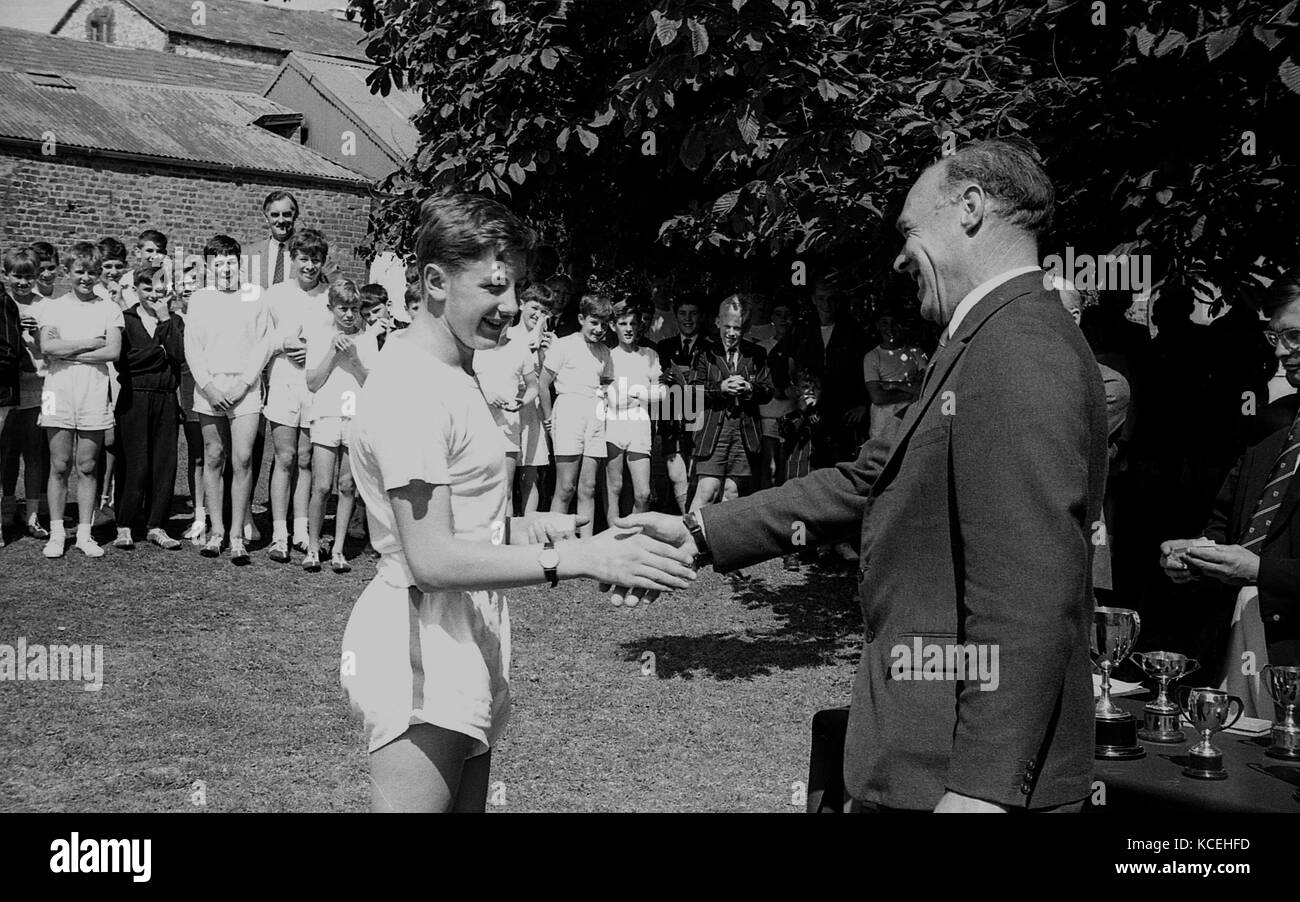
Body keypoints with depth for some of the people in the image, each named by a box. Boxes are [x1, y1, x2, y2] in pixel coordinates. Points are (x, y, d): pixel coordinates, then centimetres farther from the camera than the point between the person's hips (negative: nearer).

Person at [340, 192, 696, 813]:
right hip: (422, 651, -10)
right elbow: (432, 560, -22)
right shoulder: (410, 389, -18)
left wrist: (520, 528, 2)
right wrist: (584, 559, -23)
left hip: (464, 653, 10)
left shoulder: (450, 376, 14)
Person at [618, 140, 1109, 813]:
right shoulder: (984, 346, 14)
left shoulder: (1020, 349, -19)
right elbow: (866, 481, 17)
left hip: (974, 762, -9)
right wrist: (699, 533, 14)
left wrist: (984, 785, -27)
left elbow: (1028, 594, -25)